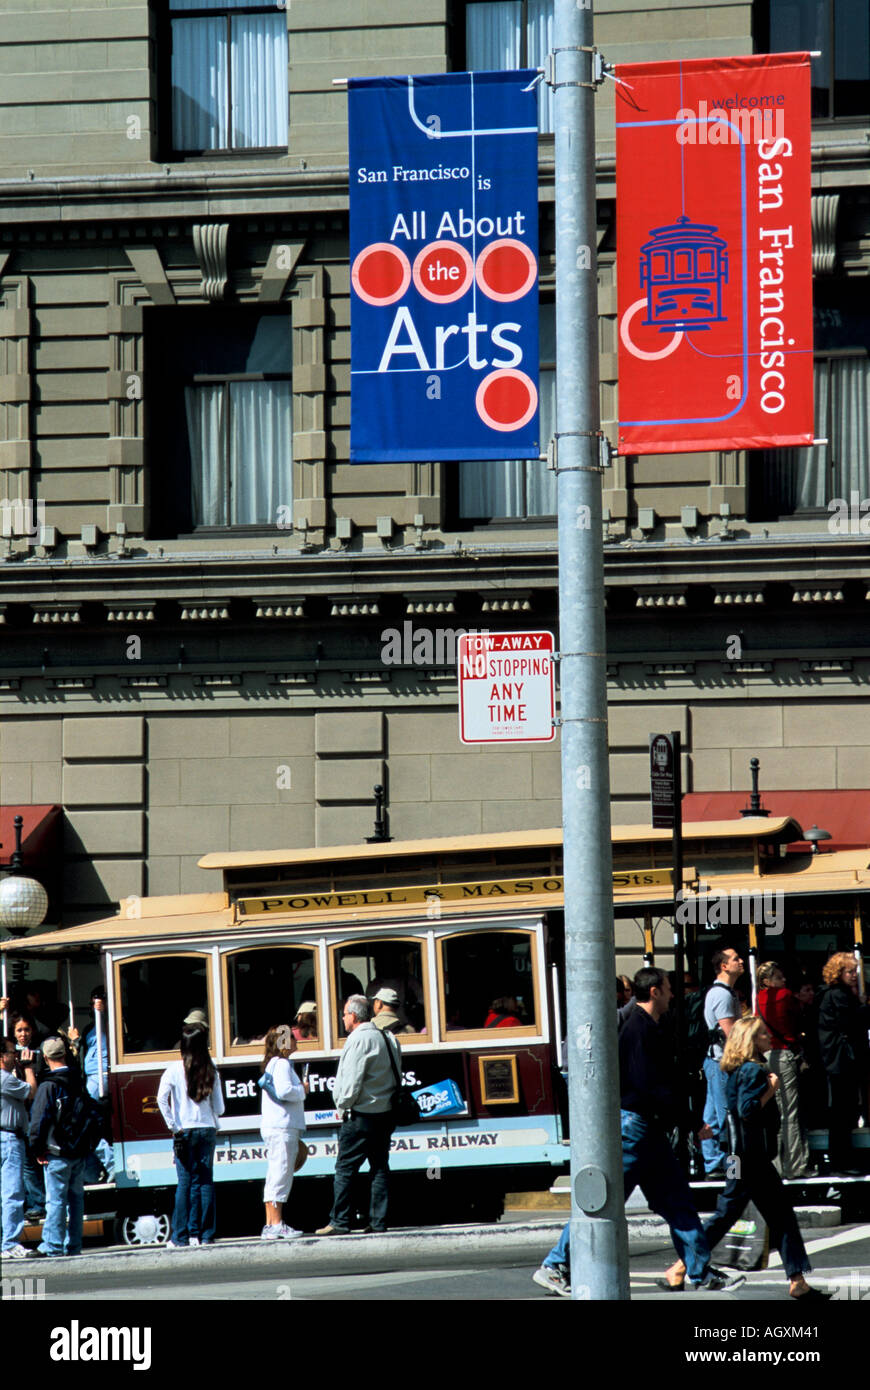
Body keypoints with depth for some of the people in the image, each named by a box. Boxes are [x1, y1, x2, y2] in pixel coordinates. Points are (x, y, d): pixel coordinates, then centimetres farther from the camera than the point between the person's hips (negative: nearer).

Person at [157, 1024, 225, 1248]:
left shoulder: (175, 1069, -5)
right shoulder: (211, 1071, 2)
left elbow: (162, 1099, -14)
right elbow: (219, 1107, 3)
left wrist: (173, 1126, -8)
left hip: (184, 1131, -2)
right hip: (208, 1129, 2)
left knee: (185, 1183, 0)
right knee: (206, 1181, 5)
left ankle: (181, 1237, -1)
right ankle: (205, 1235, 3)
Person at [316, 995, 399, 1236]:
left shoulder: (358, 1040, -13)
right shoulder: (388, 1038, 13)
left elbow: (352, 1081, -17)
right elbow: (397, 1075, 18)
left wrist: (343, 1105, -5)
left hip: (361, 1115, -8)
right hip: (385, 1113, 8)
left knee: (345, 1168, -4)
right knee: (380, 1167, 8)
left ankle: (339, 1222, -5)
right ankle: (378, 1220, 6)